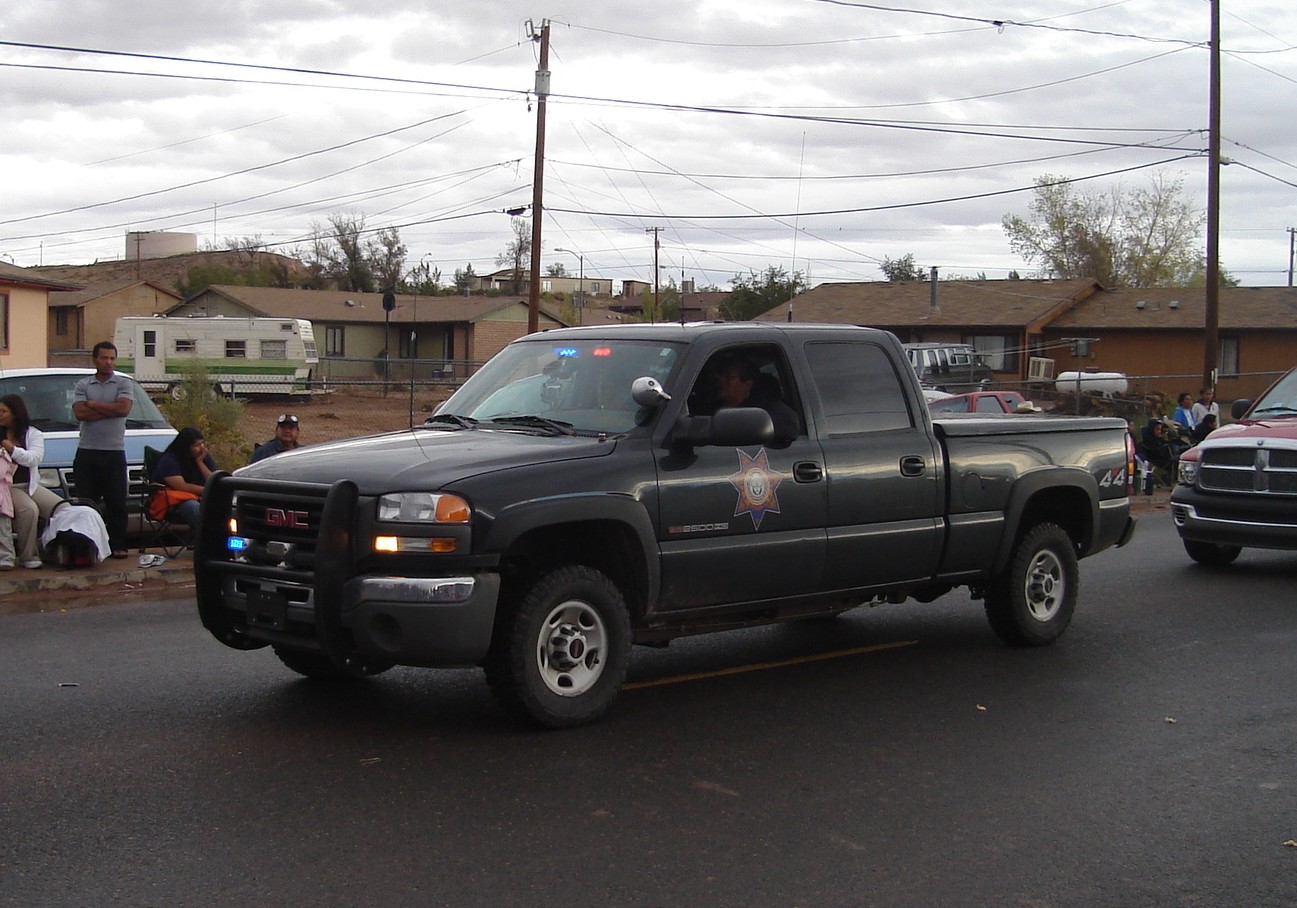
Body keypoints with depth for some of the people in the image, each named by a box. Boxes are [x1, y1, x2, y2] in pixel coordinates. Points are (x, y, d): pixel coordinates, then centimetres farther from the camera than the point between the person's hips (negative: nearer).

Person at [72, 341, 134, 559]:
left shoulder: (124, 383, 6)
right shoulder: (82, 385, 9)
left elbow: (124, 408, -12)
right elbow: (80, 413, -8)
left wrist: (93, 405, -5)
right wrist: (111, 410, -8)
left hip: (114, 453, -1)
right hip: (87, 453, 1)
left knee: (116, 504, 0)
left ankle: (118, 545, 5)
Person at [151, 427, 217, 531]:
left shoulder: (205, 457, 11)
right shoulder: (169, 460, -6)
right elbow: (182, 486, -17)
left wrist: (200, 462, -5)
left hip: (198, 499, 5)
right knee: (193, 507, -39)